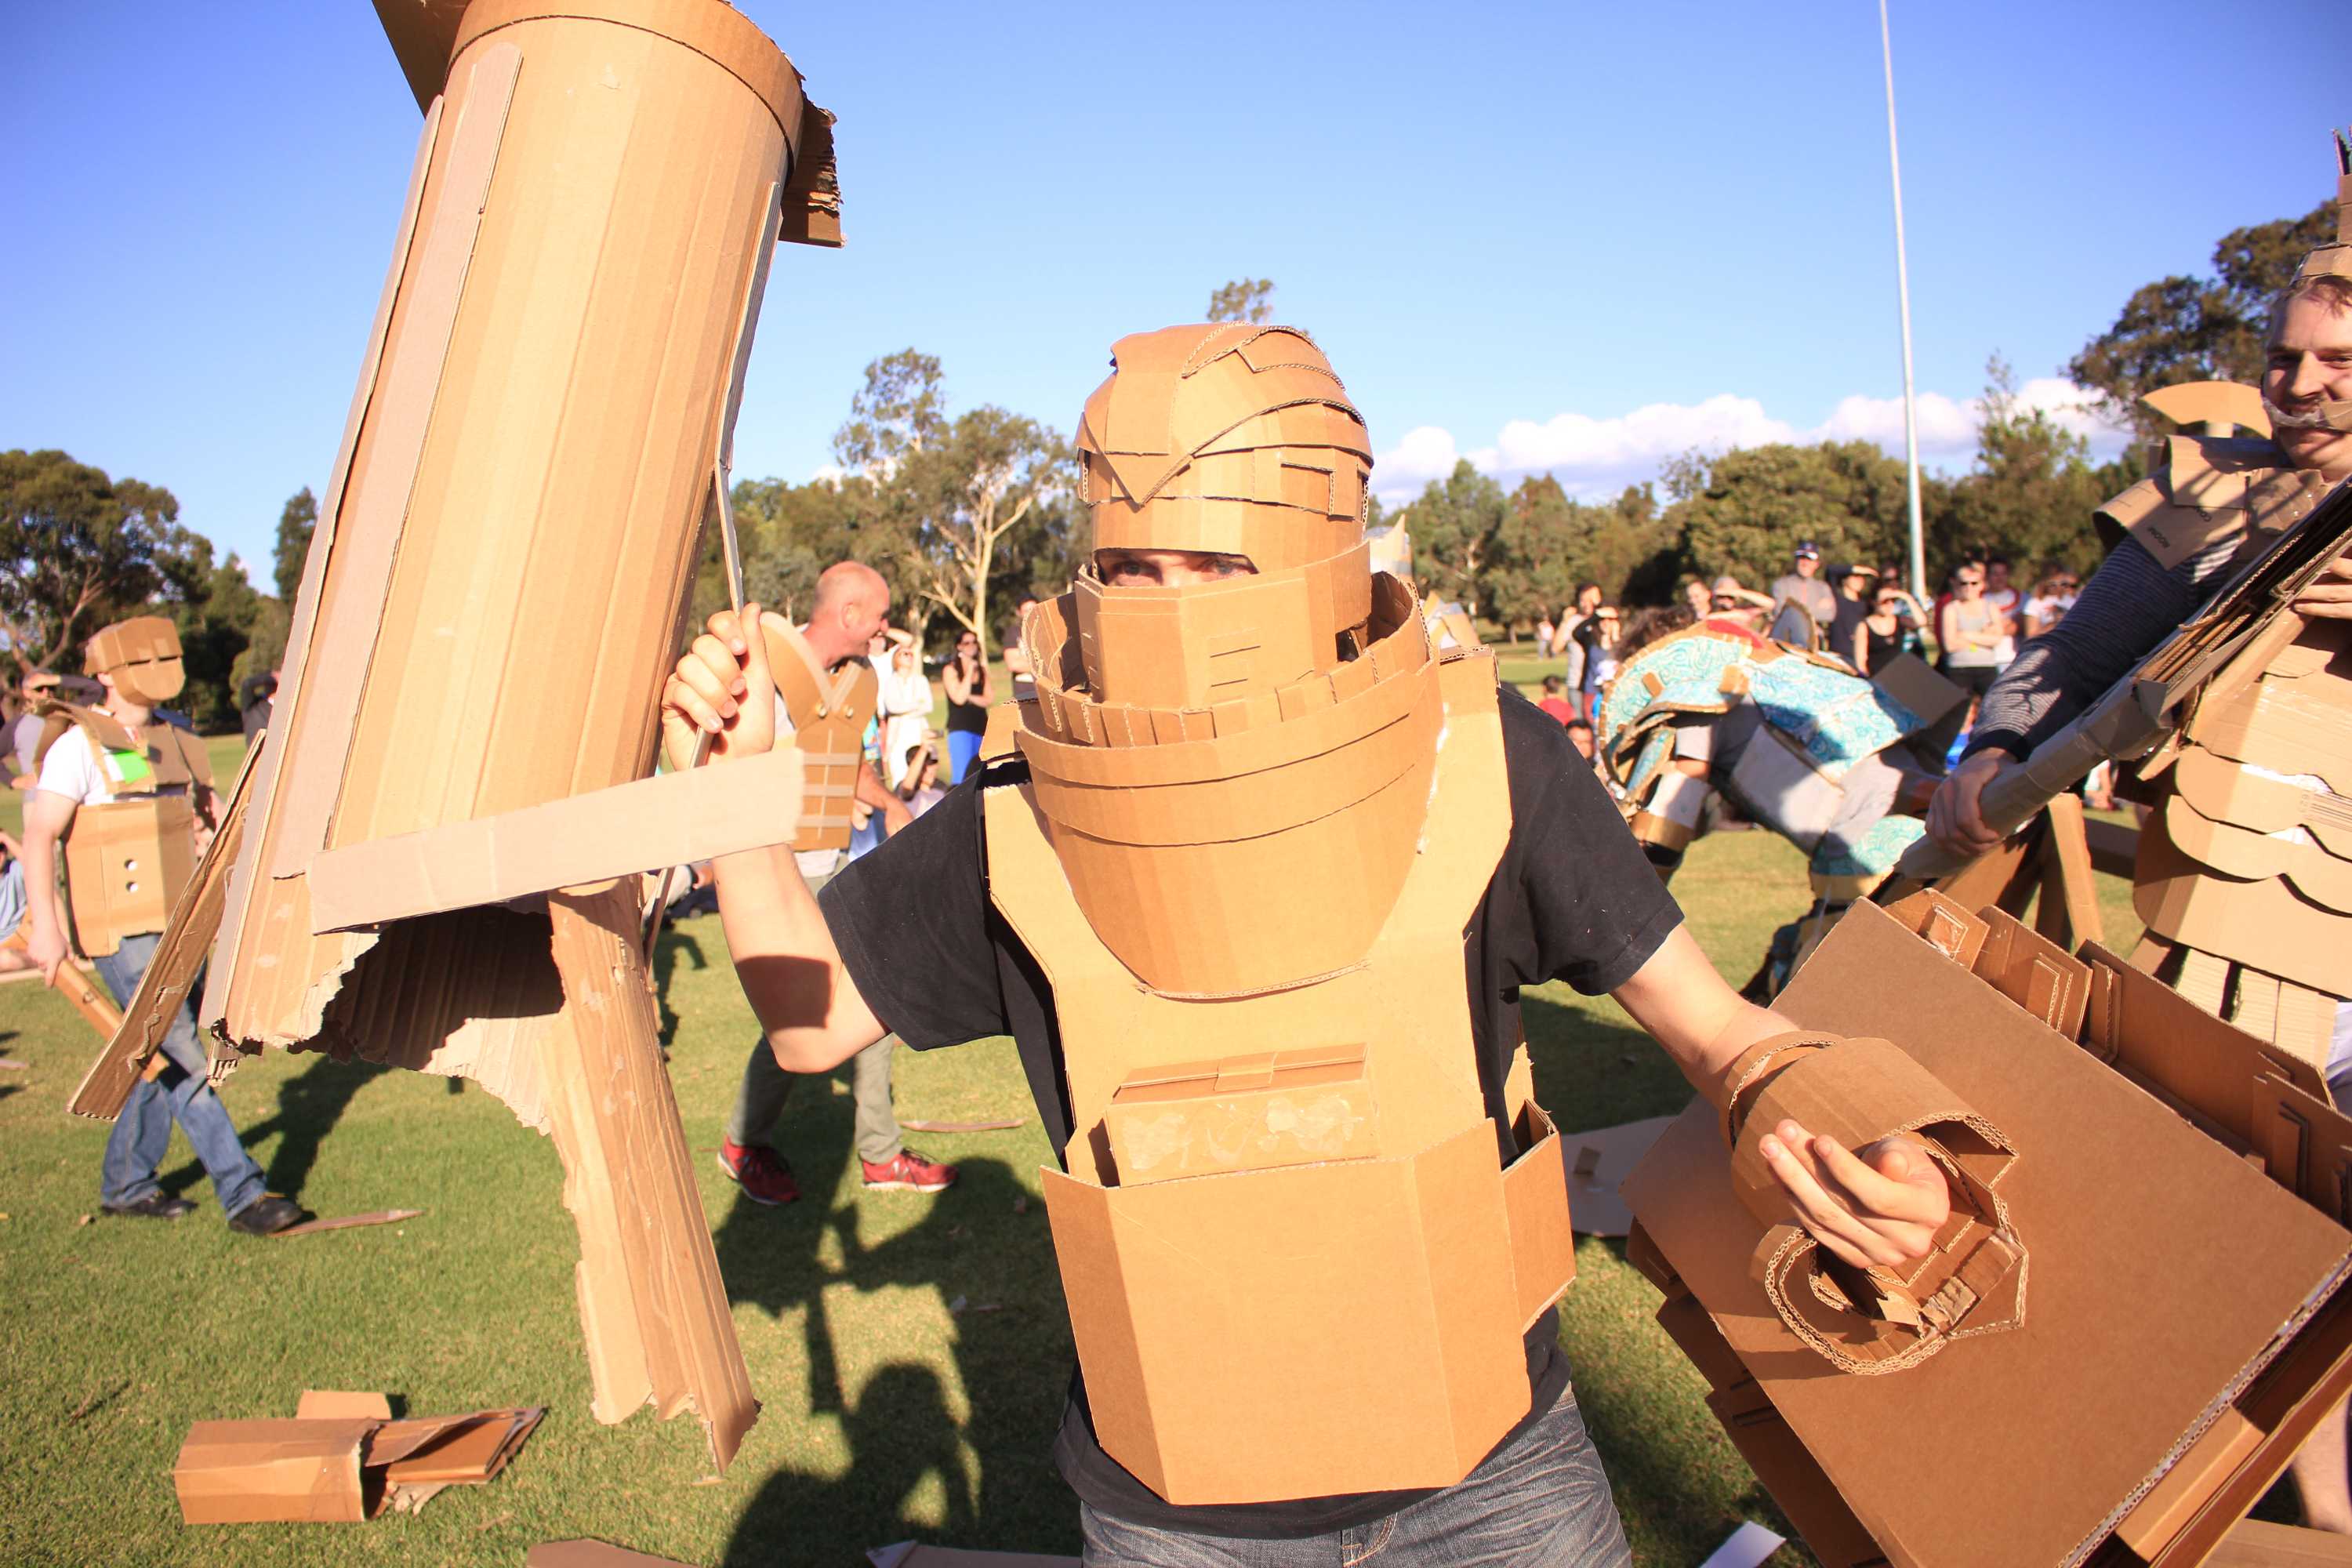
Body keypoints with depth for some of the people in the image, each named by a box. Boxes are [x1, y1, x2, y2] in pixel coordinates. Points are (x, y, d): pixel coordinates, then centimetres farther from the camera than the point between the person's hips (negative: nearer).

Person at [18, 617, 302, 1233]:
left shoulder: (173, 742, 13)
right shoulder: (81, 745, -9)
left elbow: (212, 812, 22)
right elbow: (39, 835, -16)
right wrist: (45, 923, -25)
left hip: (179, 927, 8)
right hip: (122, 933, -8)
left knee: (161, 1058, 15)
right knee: (186, 1061, -11)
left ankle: (126, 1184, 30)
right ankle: (242, 1194, -10)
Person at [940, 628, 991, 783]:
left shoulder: (982, 669, 14)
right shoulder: (950, 670, 0)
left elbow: (987, 700, 7)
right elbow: (959, 698, -13)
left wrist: (970, 697, -9)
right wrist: (970, 671, -8)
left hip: (981, 727, 5)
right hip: (960, 728, -5)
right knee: (962, 775, -15)